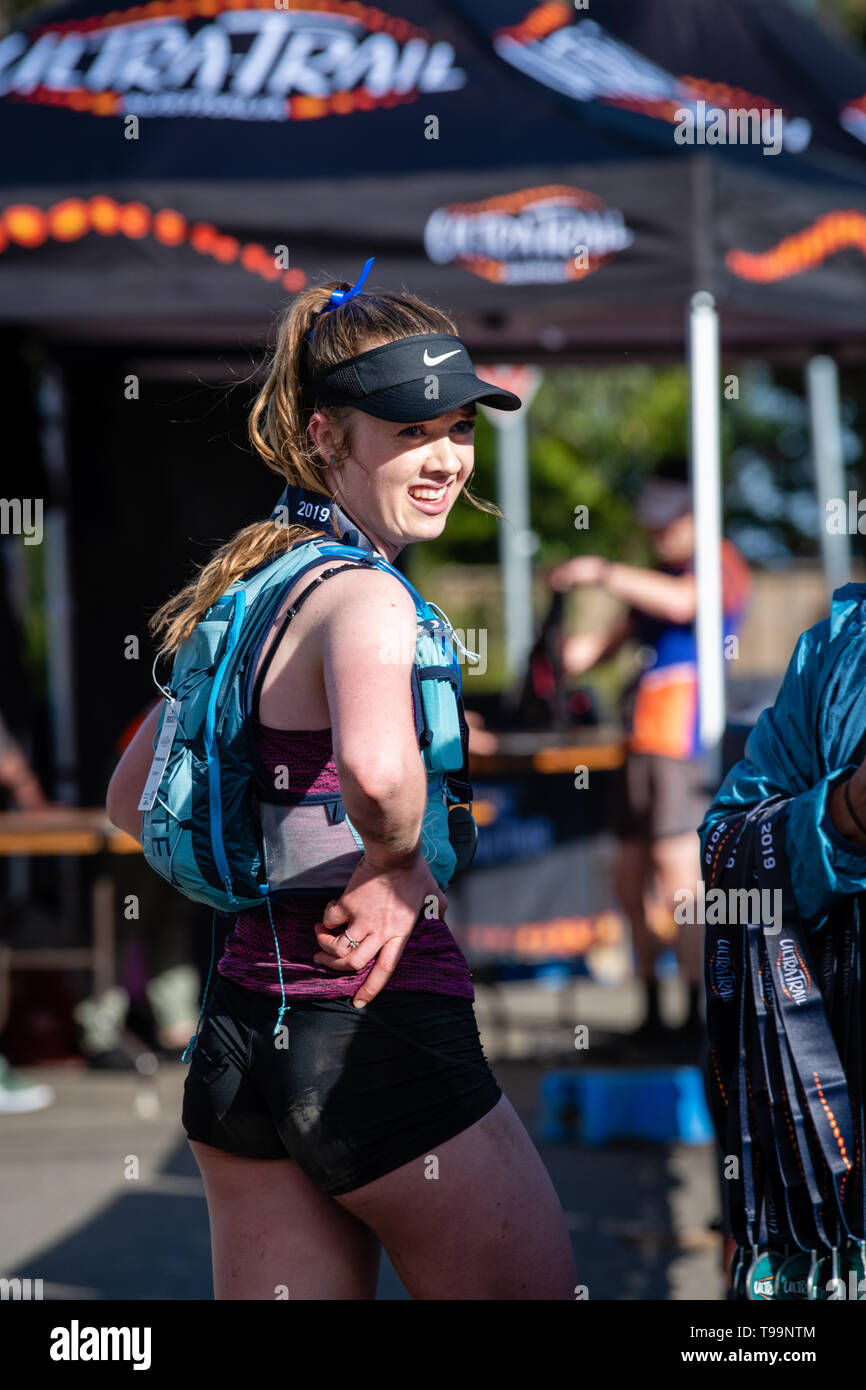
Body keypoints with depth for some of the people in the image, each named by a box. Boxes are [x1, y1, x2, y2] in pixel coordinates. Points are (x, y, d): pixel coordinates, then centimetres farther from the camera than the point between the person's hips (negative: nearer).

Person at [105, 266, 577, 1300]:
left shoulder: (248, 586, 11)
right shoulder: (365, 597, -16)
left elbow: (134, 801, 21)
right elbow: (377, 765, -39)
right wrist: (392, 866, -20)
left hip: (239, 1041, 9)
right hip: (378, 1044, -9)